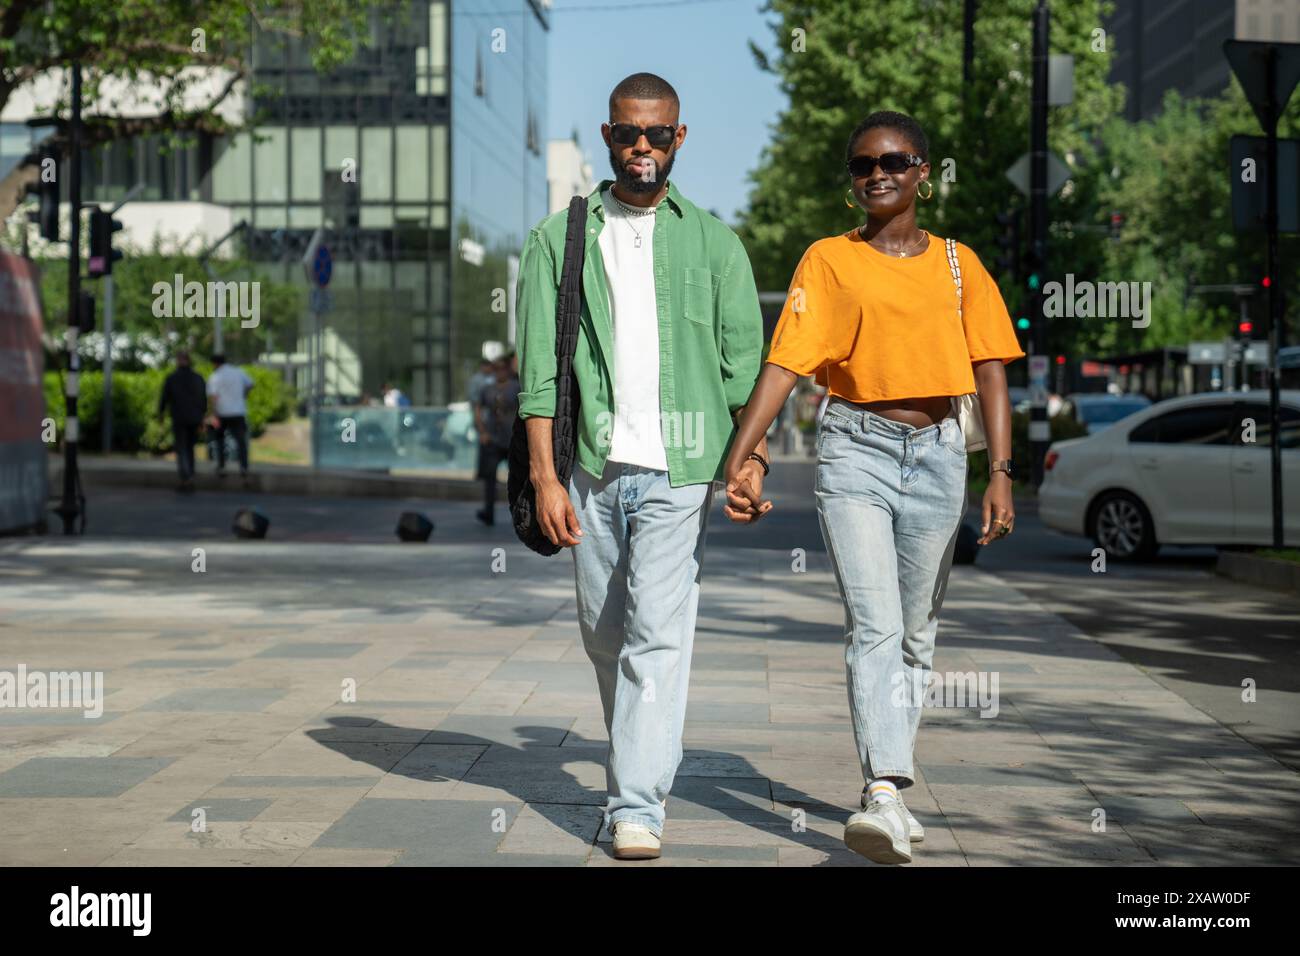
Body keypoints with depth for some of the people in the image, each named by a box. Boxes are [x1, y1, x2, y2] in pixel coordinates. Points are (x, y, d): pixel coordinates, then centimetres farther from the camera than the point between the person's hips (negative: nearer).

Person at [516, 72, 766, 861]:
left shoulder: (713, 243, 8)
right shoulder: (559, 240, 8)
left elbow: (745, 363, 6)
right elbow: (541, 368, 3)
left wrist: (751, 455, -6)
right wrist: (545, 475, -5)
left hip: (679, 469, -2)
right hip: (593, 469, 2)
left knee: (659, 636, -10)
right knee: (606, 635, 11)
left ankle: (638, 807, -9)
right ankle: (651, 760, 33)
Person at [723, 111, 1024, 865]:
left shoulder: (957, 263, 9)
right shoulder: (829, 260, 3)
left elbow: (990, 372, 6)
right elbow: (785, 363, -6)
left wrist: (1001, 473, -4)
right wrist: (739, 457, -17)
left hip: (938, 454, 3)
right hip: (857, 451, -3)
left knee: (916, 632, 8)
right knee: (873, 626, -14)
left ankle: (892, 788, 18)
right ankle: (885, 798, -22)